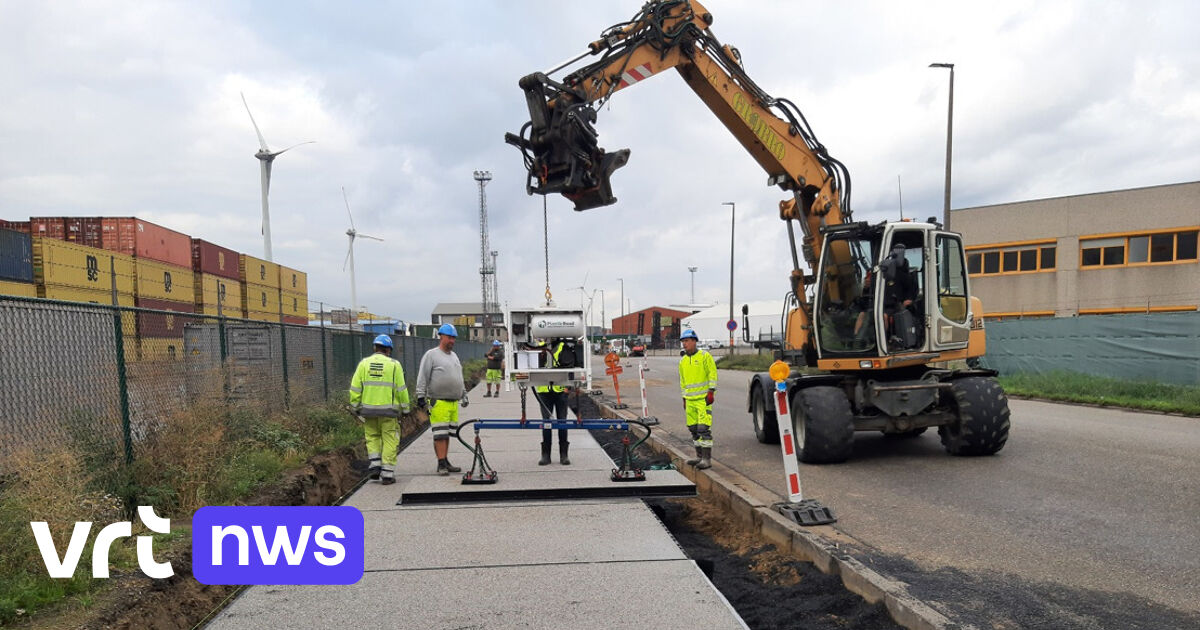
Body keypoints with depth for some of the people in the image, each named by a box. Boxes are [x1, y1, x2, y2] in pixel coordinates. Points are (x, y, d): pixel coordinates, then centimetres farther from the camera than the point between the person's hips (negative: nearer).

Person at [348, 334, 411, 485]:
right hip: (388, 409, -2)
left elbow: (355, 388, 3)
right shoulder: (394, 364, -2)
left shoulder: (364, 363, 5)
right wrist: (405, 408, 6)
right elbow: (401, 389, -2)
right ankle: (387, 474, 5)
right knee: (389, 440, 5)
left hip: (368, 409, 2)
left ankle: (375, 465, 8)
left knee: (372, 437, 20)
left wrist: (355, 407, 11)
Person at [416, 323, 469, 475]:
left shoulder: (454, 355, 19)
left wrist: (464, 394, 27)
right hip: (438, 402, -7)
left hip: (453, 402, 7)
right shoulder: (431, 355, -4)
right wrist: (420, 396, -10)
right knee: (440, 434, -7)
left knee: (447, 433, 11)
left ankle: (446, 462, 17)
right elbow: (422, 377, -6)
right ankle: (441, 464, -4)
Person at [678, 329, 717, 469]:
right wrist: (684, 398, 20)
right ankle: (700, 456, 18)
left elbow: (713, 374, -7)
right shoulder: (682, 361, 14)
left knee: (704, 428, -11)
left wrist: (711, 392, -14)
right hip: (690, 399, 7)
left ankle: (707, 459, -8)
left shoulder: (705, 356, -5)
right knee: (694, 429, 9)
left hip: (703, 398, -7)